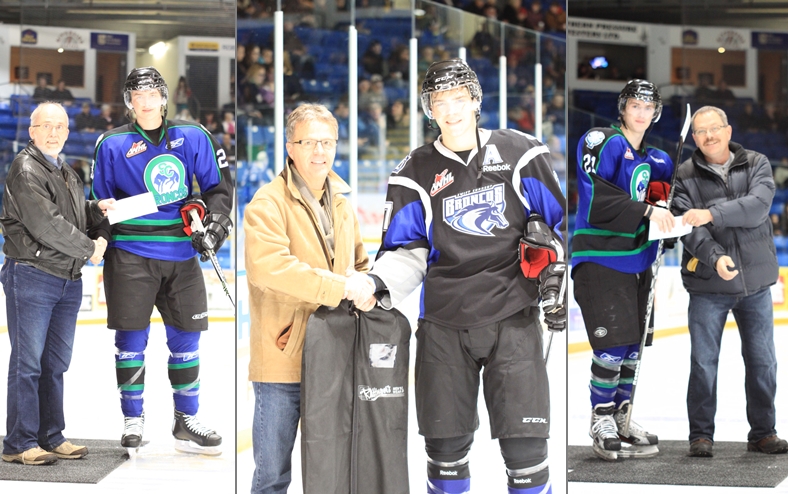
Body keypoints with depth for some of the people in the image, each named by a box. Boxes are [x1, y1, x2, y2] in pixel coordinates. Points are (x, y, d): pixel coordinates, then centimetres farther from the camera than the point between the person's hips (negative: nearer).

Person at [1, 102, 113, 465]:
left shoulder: (66, 173, 20)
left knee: (56, 363, 11)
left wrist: (96, 209, 8)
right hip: (31, 275, -8)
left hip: (69, 279, 8)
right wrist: (90, 249, -10)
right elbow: (46, 225, -18)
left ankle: (50, 437, 18)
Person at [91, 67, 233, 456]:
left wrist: (214, 222, -5)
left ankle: (186, 423, 16)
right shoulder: (112, 144, 4)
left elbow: (219, 184, 10)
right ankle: (132, 422, 10)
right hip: (131, 253, -2)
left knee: (186, 338, 6)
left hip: (181, 254, 2)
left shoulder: (192, 137, 7)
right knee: (131, 338, -1)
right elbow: (99, 201, 12)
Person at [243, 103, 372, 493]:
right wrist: (342, 288, -24)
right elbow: (268, 266, -26)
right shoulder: (269, 202, -9)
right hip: (283, 359, -6)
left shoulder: (342, 204, 15)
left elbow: (359, 264, 27)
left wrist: (365, 285, 1)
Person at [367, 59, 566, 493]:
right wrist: (379, 283, -10)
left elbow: (559, 222, 10)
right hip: (443, 323, 2)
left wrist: (556, 282, 0)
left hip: (513, 315, -2)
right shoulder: (416, 173, 8)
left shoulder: (519, 154, 4)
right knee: (445, 445, 4)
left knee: (525, 443, -8)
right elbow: (408, 249, 9)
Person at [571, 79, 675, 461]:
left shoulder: (651, 158, 14)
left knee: (632, 347, 11)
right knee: (613, 346, -11)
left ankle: (621, 417, 23)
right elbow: (598, 200, -21)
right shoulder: (603, 142, -11)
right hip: (599, 259, -8)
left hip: (637, 262, 8)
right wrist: (645, 211, -29)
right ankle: (601, 421, 5)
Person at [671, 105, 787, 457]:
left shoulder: (756, 165, 3)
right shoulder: (684, 177, 0)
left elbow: (757, 207, -16)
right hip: (707, 286, -2)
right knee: (703, 362, -1)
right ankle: (701, 435, 10)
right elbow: (690, 228, -12)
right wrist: (715, 257, -29)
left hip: (755, 283, 2)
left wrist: (712, 214, -27)